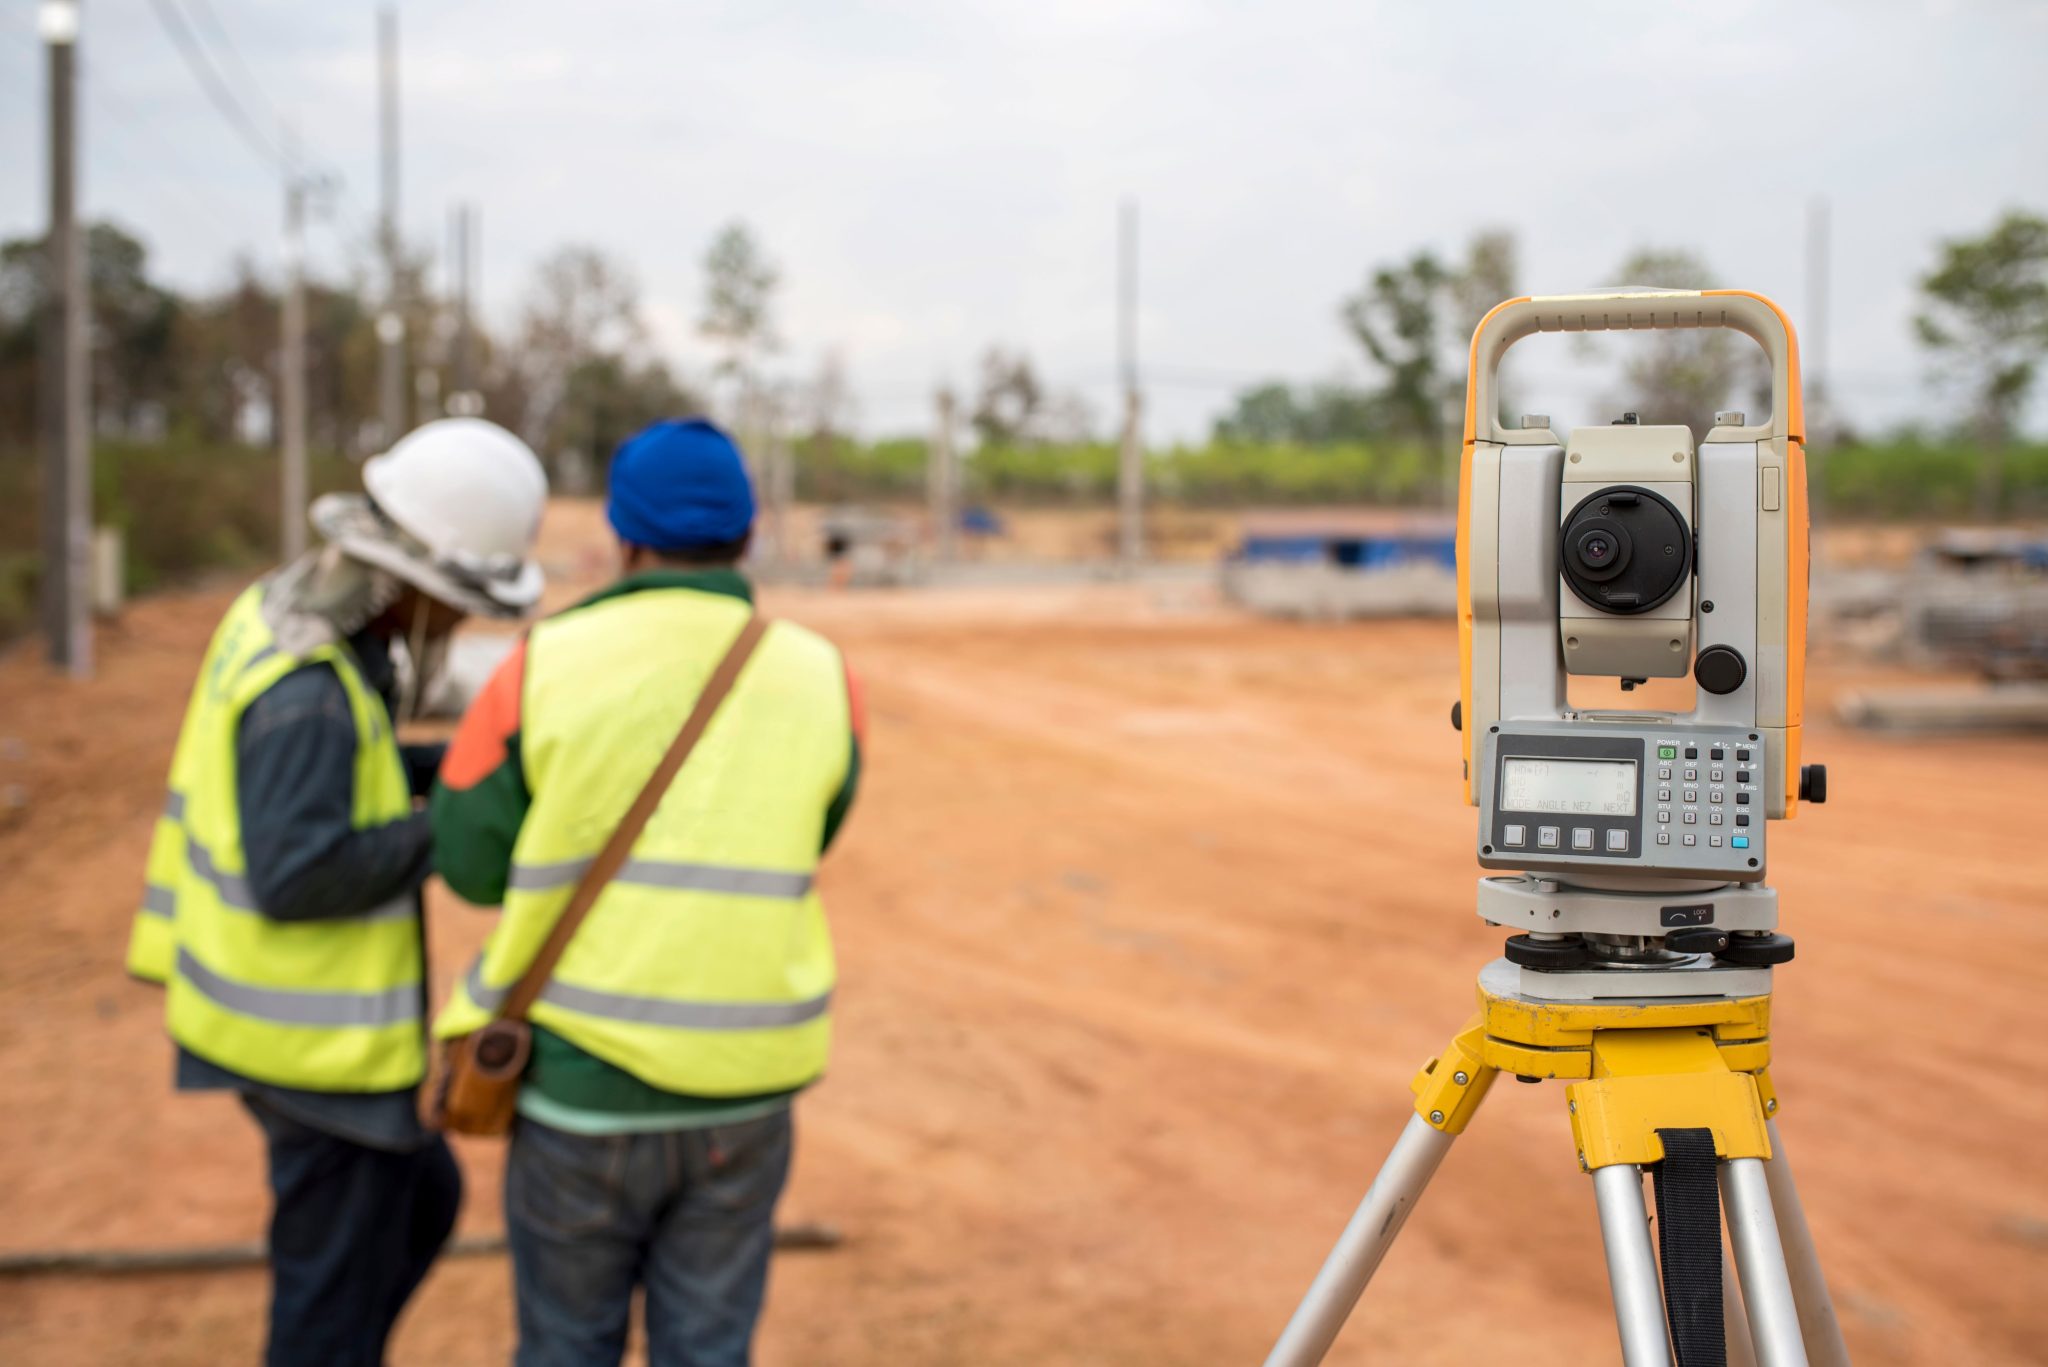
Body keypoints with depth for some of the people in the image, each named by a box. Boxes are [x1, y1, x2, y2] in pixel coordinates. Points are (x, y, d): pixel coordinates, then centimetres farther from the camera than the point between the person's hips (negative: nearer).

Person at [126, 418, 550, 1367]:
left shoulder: (284, 612, 3)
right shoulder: (307, 686, -27)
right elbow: (297, 877, -31)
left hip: (282, 1004, 10)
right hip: (318, 1034, -10)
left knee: (420, 1199, 25)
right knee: (339, 1284, 7)